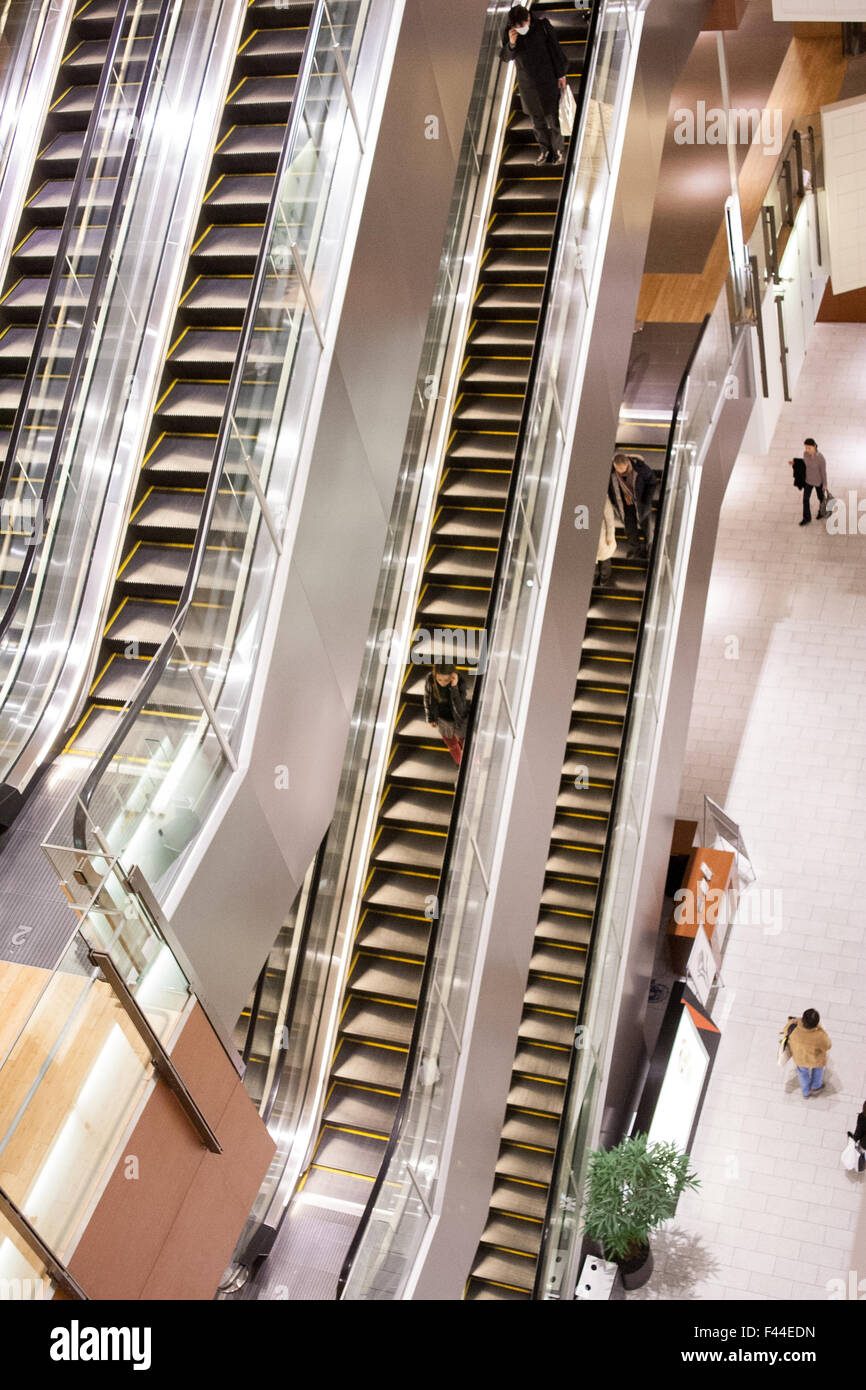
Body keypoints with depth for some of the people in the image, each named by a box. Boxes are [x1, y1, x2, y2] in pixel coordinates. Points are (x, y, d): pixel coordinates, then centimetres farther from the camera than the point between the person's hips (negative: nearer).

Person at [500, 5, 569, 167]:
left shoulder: (542, 27, -13)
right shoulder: (510, 33, -8)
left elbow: (555, 50, -5)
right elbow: (505, 57, -5)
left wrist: (560, 74, -2)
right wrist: (511, 44, -26)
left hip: (547, 80, -3)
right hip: (527, 84, 3)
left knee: (552, 117, 4)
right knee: (537, 120, 12)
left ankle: (557, 150, 19)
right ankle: (544, 150, 27)